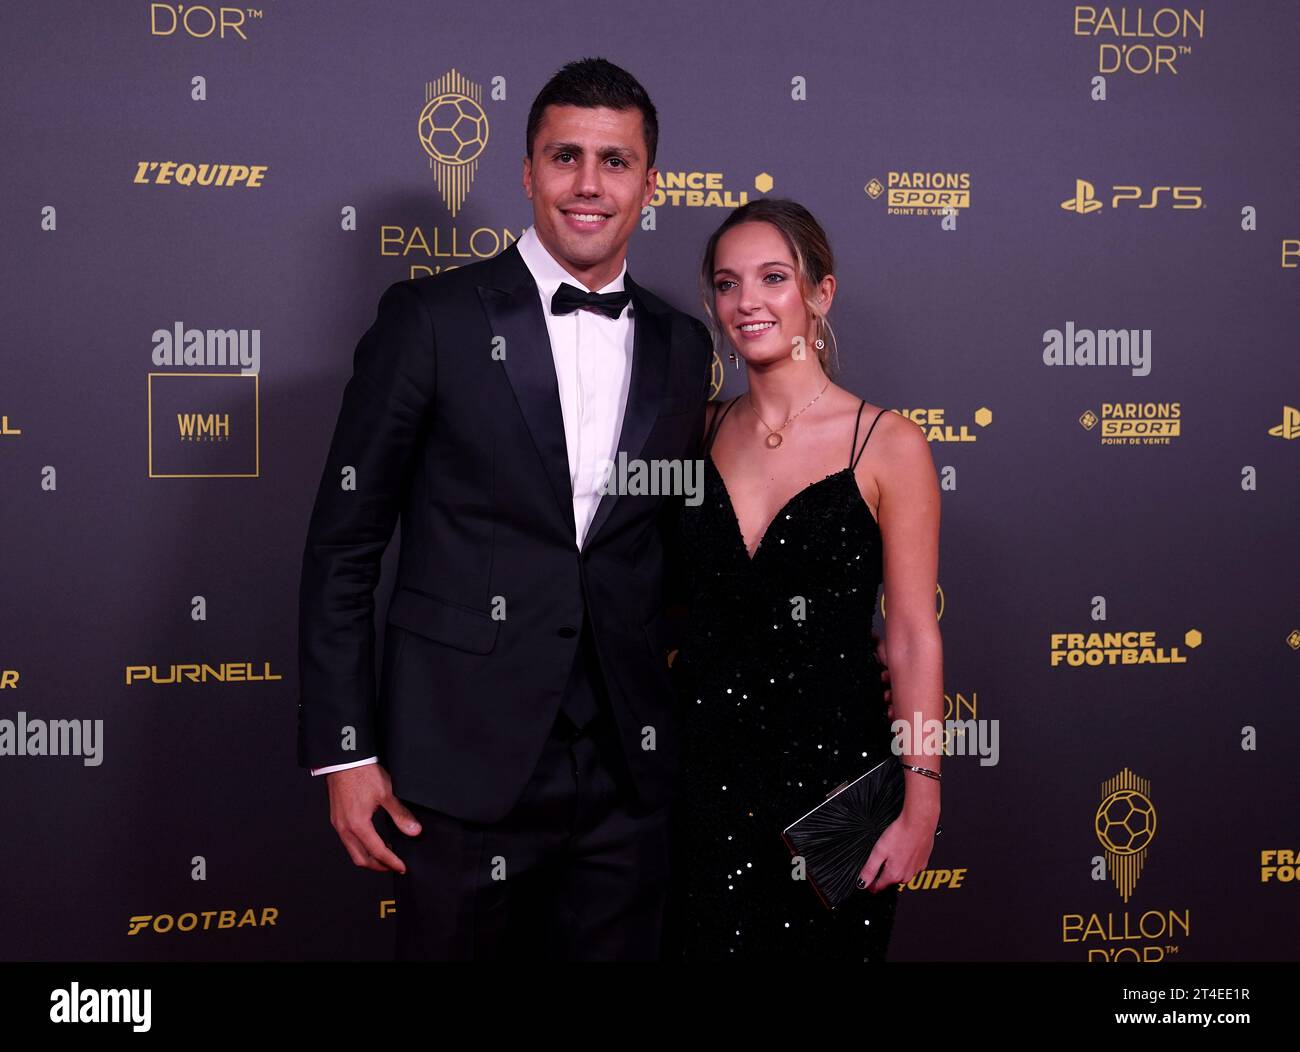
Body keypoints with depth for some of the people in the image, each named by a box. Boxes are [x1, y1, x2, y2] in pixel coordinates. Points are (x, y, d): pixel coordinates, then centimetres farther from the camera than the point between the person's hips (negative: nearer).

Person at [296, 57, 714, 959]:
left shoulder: (683, 348, 8)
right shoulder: (432, 319, -5)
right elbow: (343, 545, -4)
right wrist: (344, 751, -7)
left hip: (627, 773, 4)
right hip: (463, 765, -3)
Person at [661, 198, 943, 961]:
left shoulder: (889, 446, -7)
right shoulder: (703, 434, 5)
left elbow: (914, 638, -8)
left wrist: (920, 805, -12)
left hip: (830, 764, -3)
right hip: (703, 758, 3)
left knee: (821, 944, 7)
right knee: (701, 942, 9)